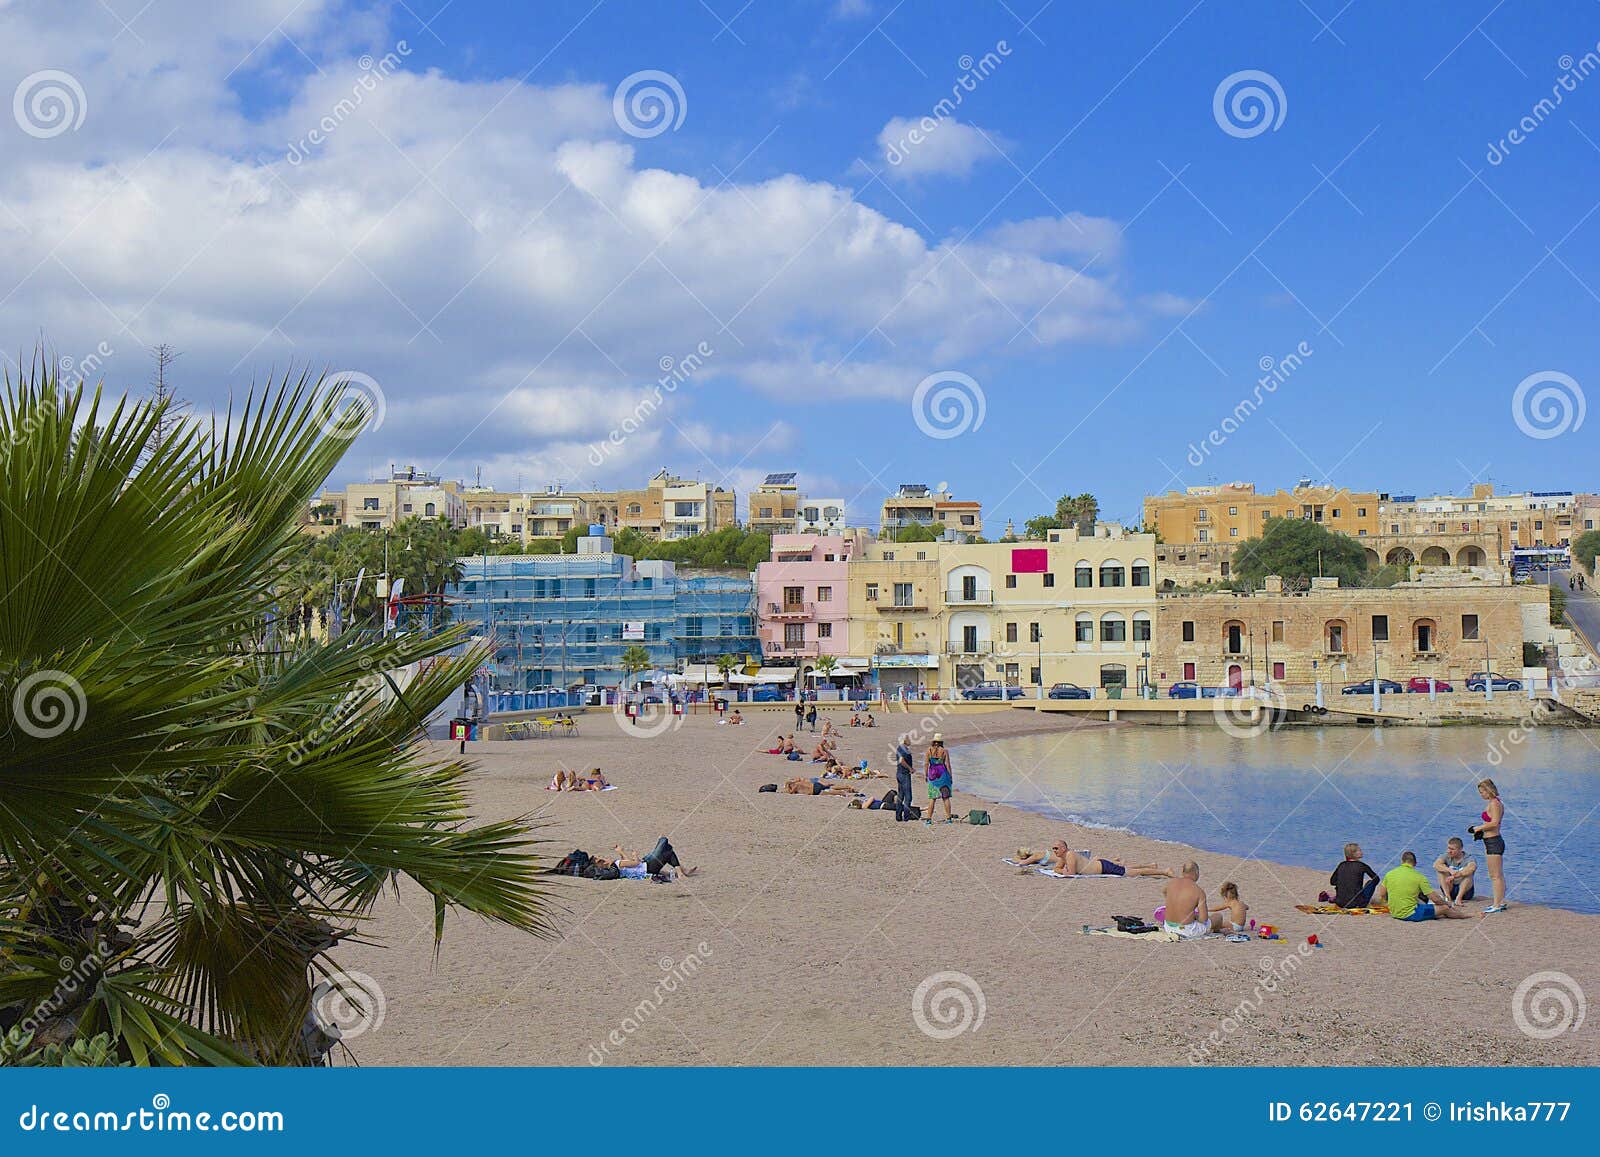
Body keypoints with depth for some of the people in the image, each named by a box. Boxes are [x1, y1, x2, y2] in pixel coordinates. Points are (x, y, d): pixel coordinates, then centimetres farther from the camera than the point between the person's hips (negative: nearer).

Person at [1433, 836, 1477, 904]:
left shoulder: (1468, 859, -9)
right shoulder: (1447, 857, 0)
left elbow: (1471, 868, -34)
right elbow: (1436, 864, -20)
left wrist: (1454, 876, -41)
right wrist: (1450, 870, -37)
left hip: (1465, 890, -2)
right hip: (1450, 890, 3)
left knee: (1468, 874, -27)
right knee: (1441, 870, -16)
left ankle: (1459, 898, -33)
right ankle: (1447, 896, -27)